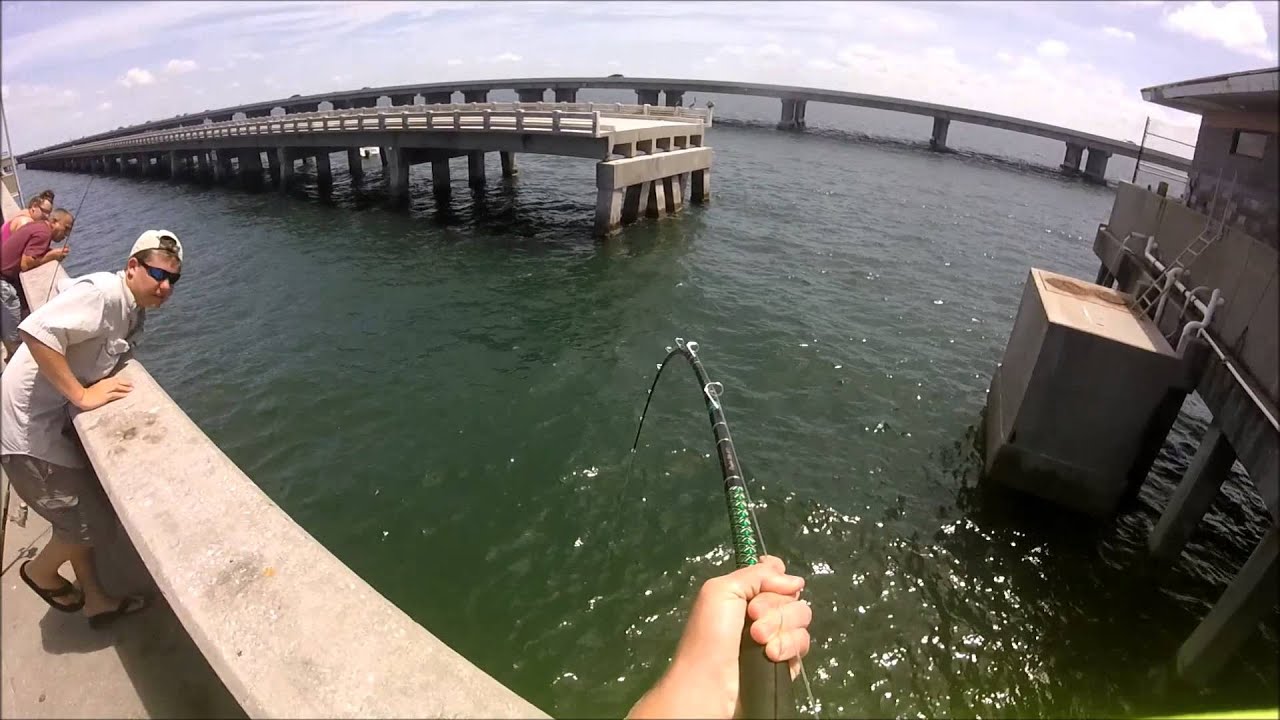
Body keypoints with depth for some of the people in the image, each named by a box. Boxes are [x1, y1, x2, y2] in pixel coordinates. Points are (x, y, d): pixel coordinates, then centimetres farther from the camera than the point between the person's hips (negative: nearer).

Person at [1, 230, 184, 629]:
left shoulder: (133, 311, 7)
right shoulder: (104, 292, -24)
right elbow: (37, 331, -35)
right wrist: (82, 396, -30)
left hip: (56, 422, 10)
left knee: (83, 514, 19)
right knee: (91, 524, 2)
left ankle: (95, 601, 34)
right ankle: (40, 570, 32)